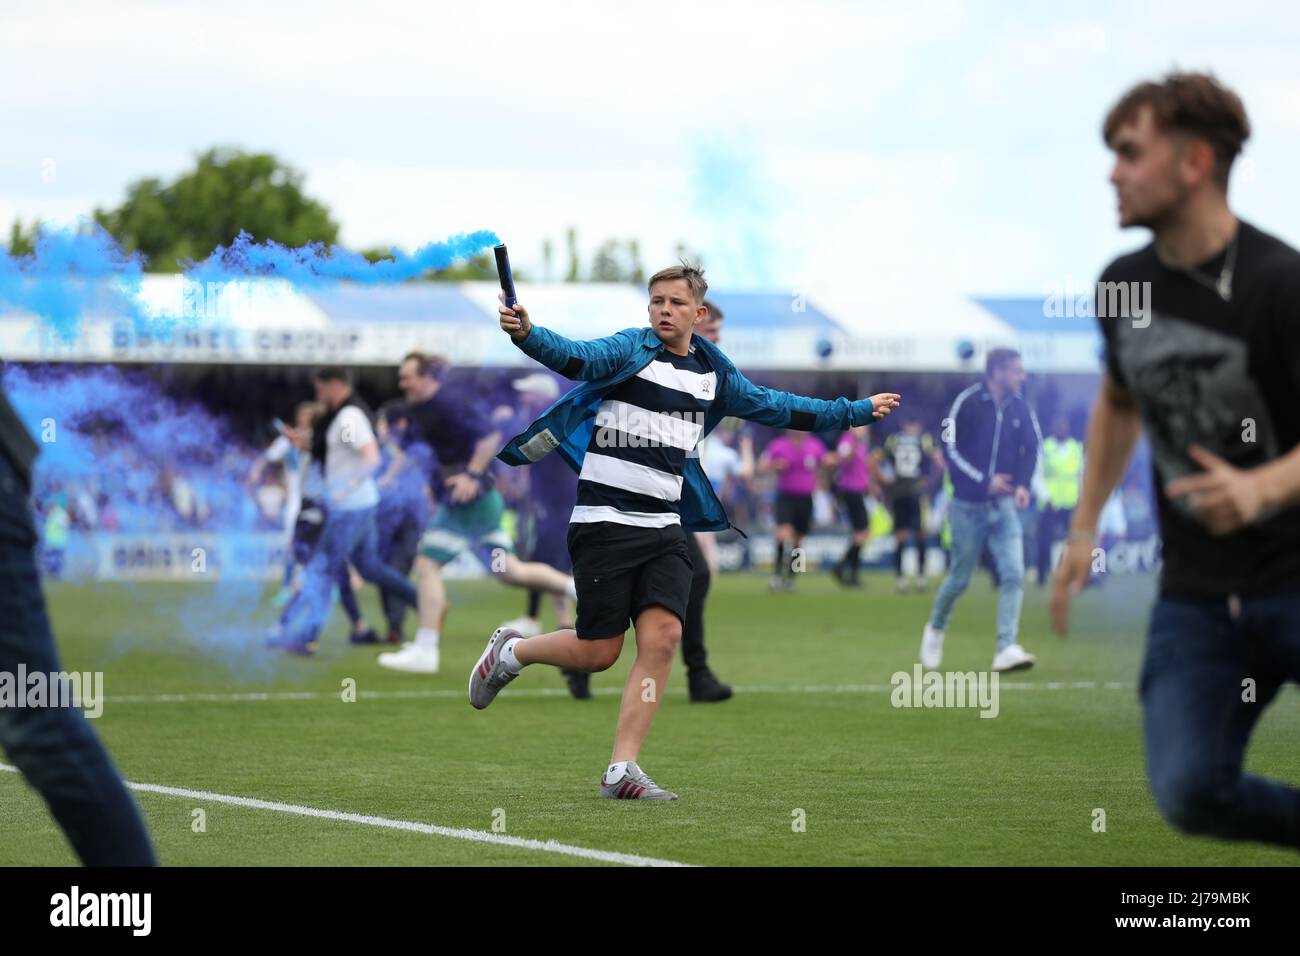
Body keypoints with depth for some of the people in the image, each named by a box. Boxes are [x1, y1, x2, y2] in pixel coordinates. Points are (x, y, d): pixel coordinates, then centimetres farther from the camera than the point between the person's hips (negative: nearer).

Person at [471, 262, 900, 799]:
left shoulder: (713, 372, 12)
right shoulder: (631, 350, -5)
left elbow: (775, 408, 26)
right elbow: (576, 358, -25)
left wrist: (858, 411, 31)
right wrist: (527, 335, -46)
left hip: (664, 528, 5)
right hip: (605, 521, -5)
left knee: (662, 636, -13)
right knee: (598, 651, -5)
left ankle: (622, 770, -7)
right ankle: (511, 651, 27)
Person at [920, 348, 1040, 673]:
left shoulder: (1020, 407, 2)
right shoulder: (967, 402, -11)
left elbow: (1031, 448, 12)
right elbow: (950, 449, -12)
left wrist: (1022, 484, -5)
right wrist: (985, 482, -19)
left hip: (1003, 506, 3)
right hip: (968, 506, -3)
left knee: (1013, 574, -12)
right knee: (960, 578, 7)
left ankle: (1006, 649, -13)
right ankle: (935, 629, 35)